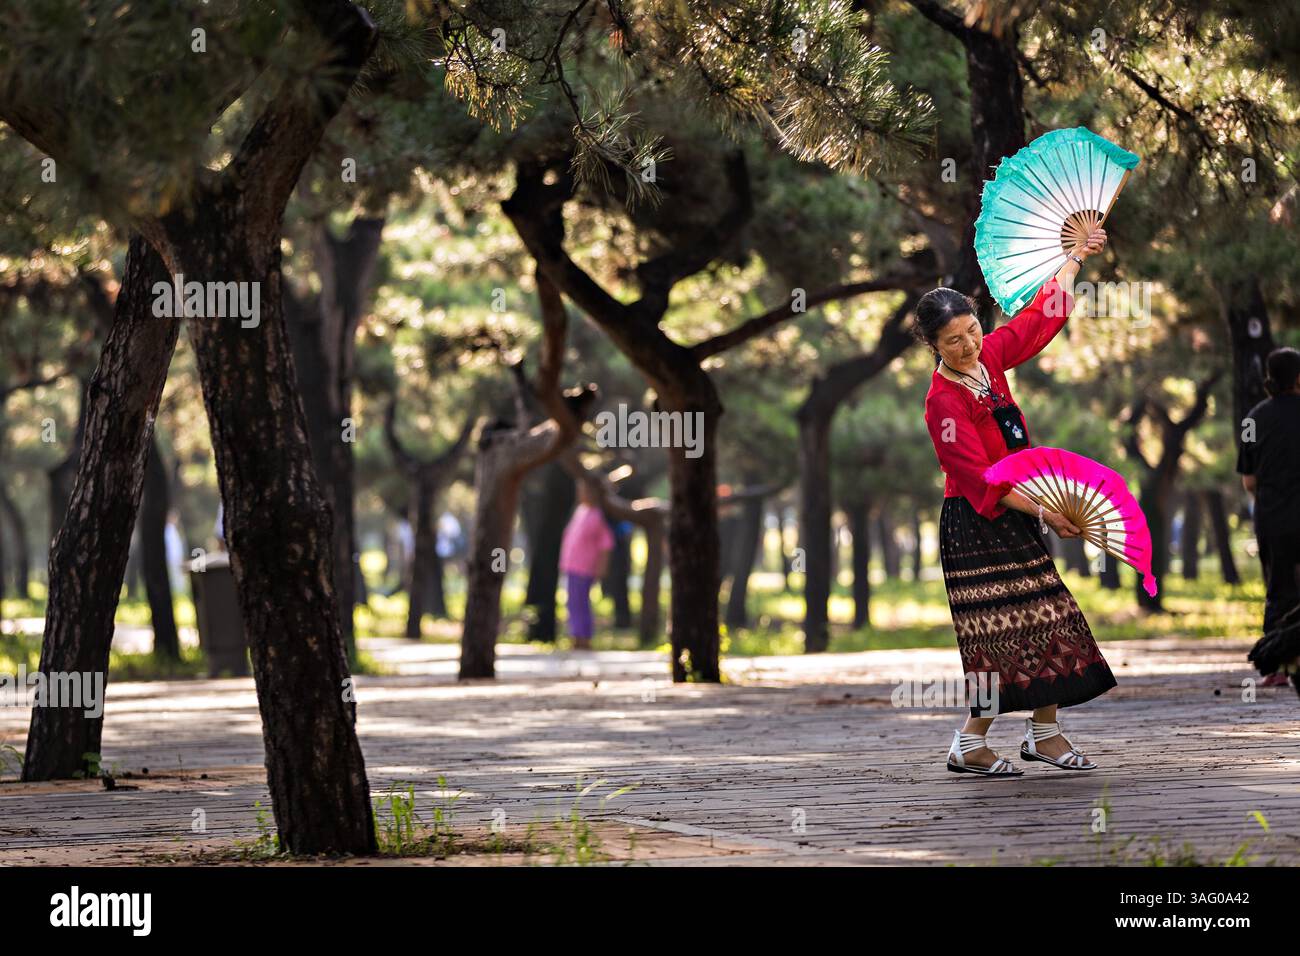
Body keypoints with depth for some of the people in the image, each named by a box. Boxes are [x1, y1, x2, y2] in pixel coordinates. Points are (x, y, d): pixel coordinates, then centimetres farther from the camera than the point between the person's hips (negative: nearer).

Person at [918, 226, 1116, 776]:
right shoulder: (944, 401, -19)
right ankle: (969, 746, 0)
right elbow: (980, 477, -23)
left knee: (1049, 623, 8)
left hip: (1016, 519, 8)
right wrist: (1042, 512, -27)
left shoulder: (990, 356, 3)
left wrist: (1074, 260, 24)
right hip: (977, 524, -8)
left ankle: (1044, 732, 15)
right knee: (1002, 632, -8)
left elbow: (1040, 318, 19)